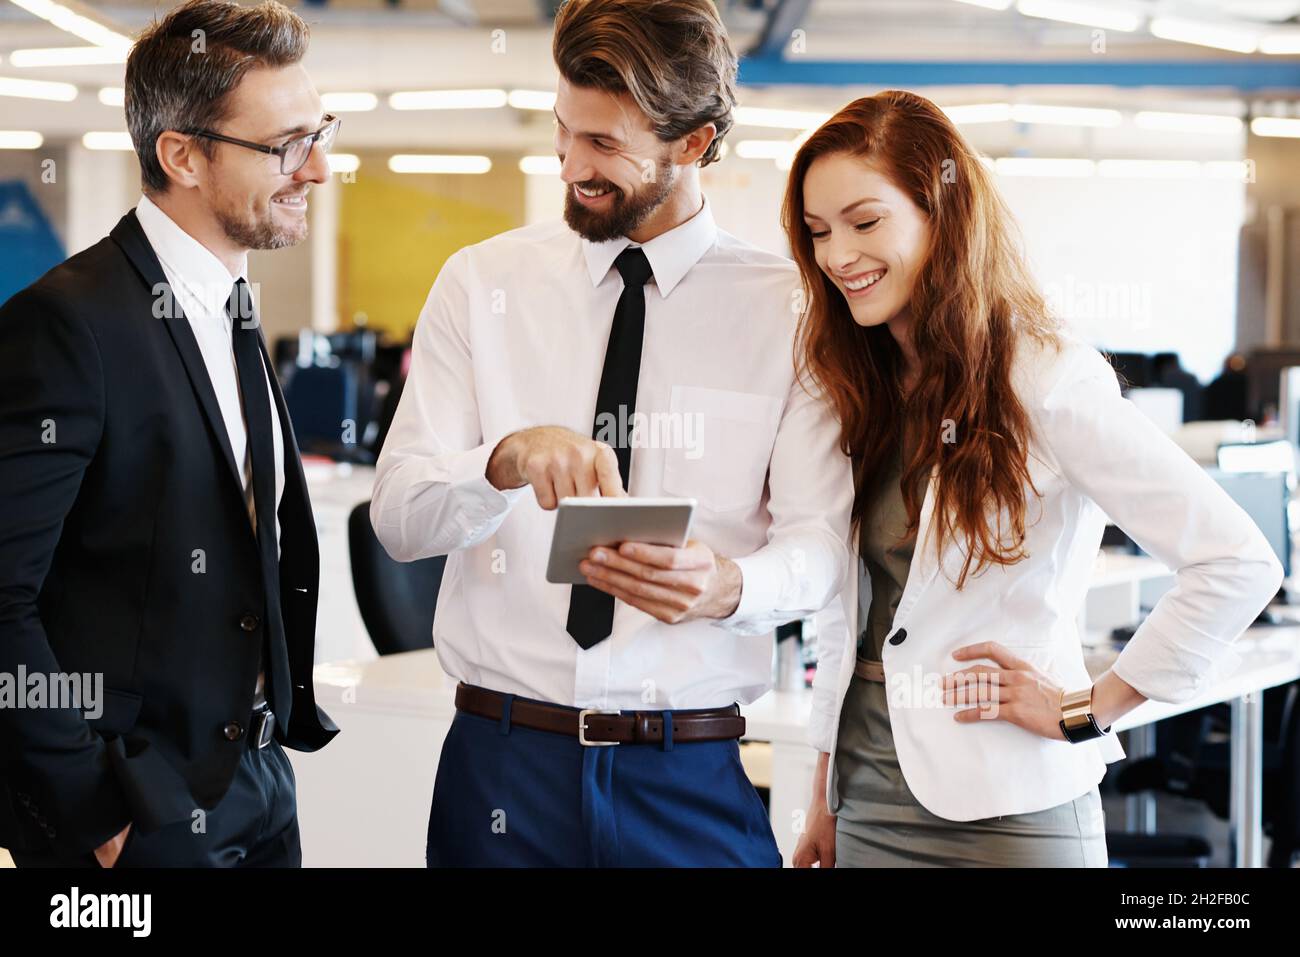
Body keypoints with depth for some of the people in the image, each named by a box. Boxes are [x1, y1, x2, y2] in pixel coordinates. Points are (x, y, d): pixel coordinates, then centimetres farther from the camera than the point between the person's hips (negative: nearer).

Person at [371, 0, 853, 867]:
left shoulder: (786, 308, 0)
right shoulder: (481, 284, 2)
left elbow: (820, 542, -6)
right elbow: (397, 516, -6)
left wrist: (729, 586, -29)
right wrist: (508, 459, -27)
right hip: (504, 759, 1)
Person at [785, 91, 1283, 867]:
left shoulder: (1045, 378, -13)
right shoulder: (859, 388, 6)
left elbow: (1241, 564, -19)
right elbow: (845, 620, 11)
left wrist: (1087, 708, -13)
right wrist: (825, 803, 10)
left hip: (1003, 814, -6)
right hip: (870, 804, 6)